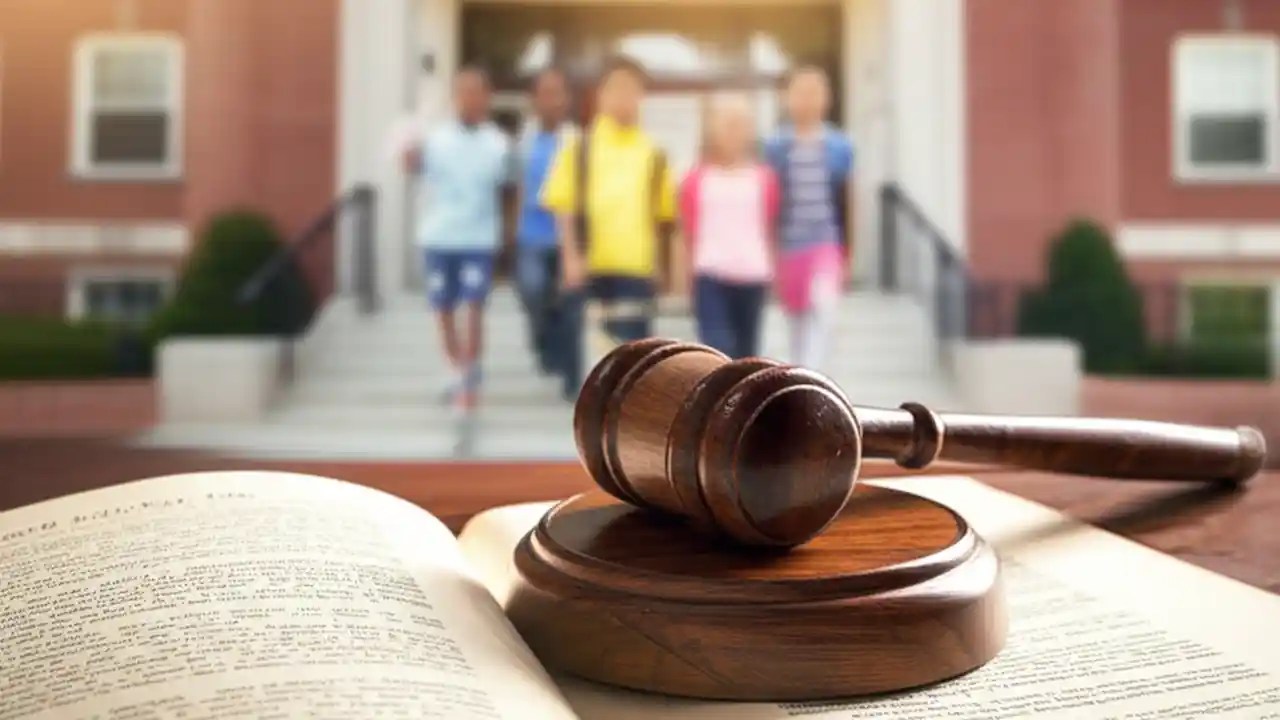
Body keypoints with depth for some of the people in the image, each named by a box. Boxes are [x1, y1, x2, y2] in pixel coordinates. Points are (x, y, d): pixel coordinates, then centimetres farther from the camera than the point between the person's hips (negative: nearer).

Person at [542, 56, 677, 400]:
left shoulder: (654, 154, 8)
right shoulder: (579, 148, 3)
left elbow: (663, 215, 9)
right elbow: (564, 207, -1)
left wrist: (657, 262, 4)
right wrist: (571, 257, -11)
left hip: (636, 266, 1)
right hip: (588, 264, -1)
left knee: (635, 344, 2)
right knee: (577, 336, 6)